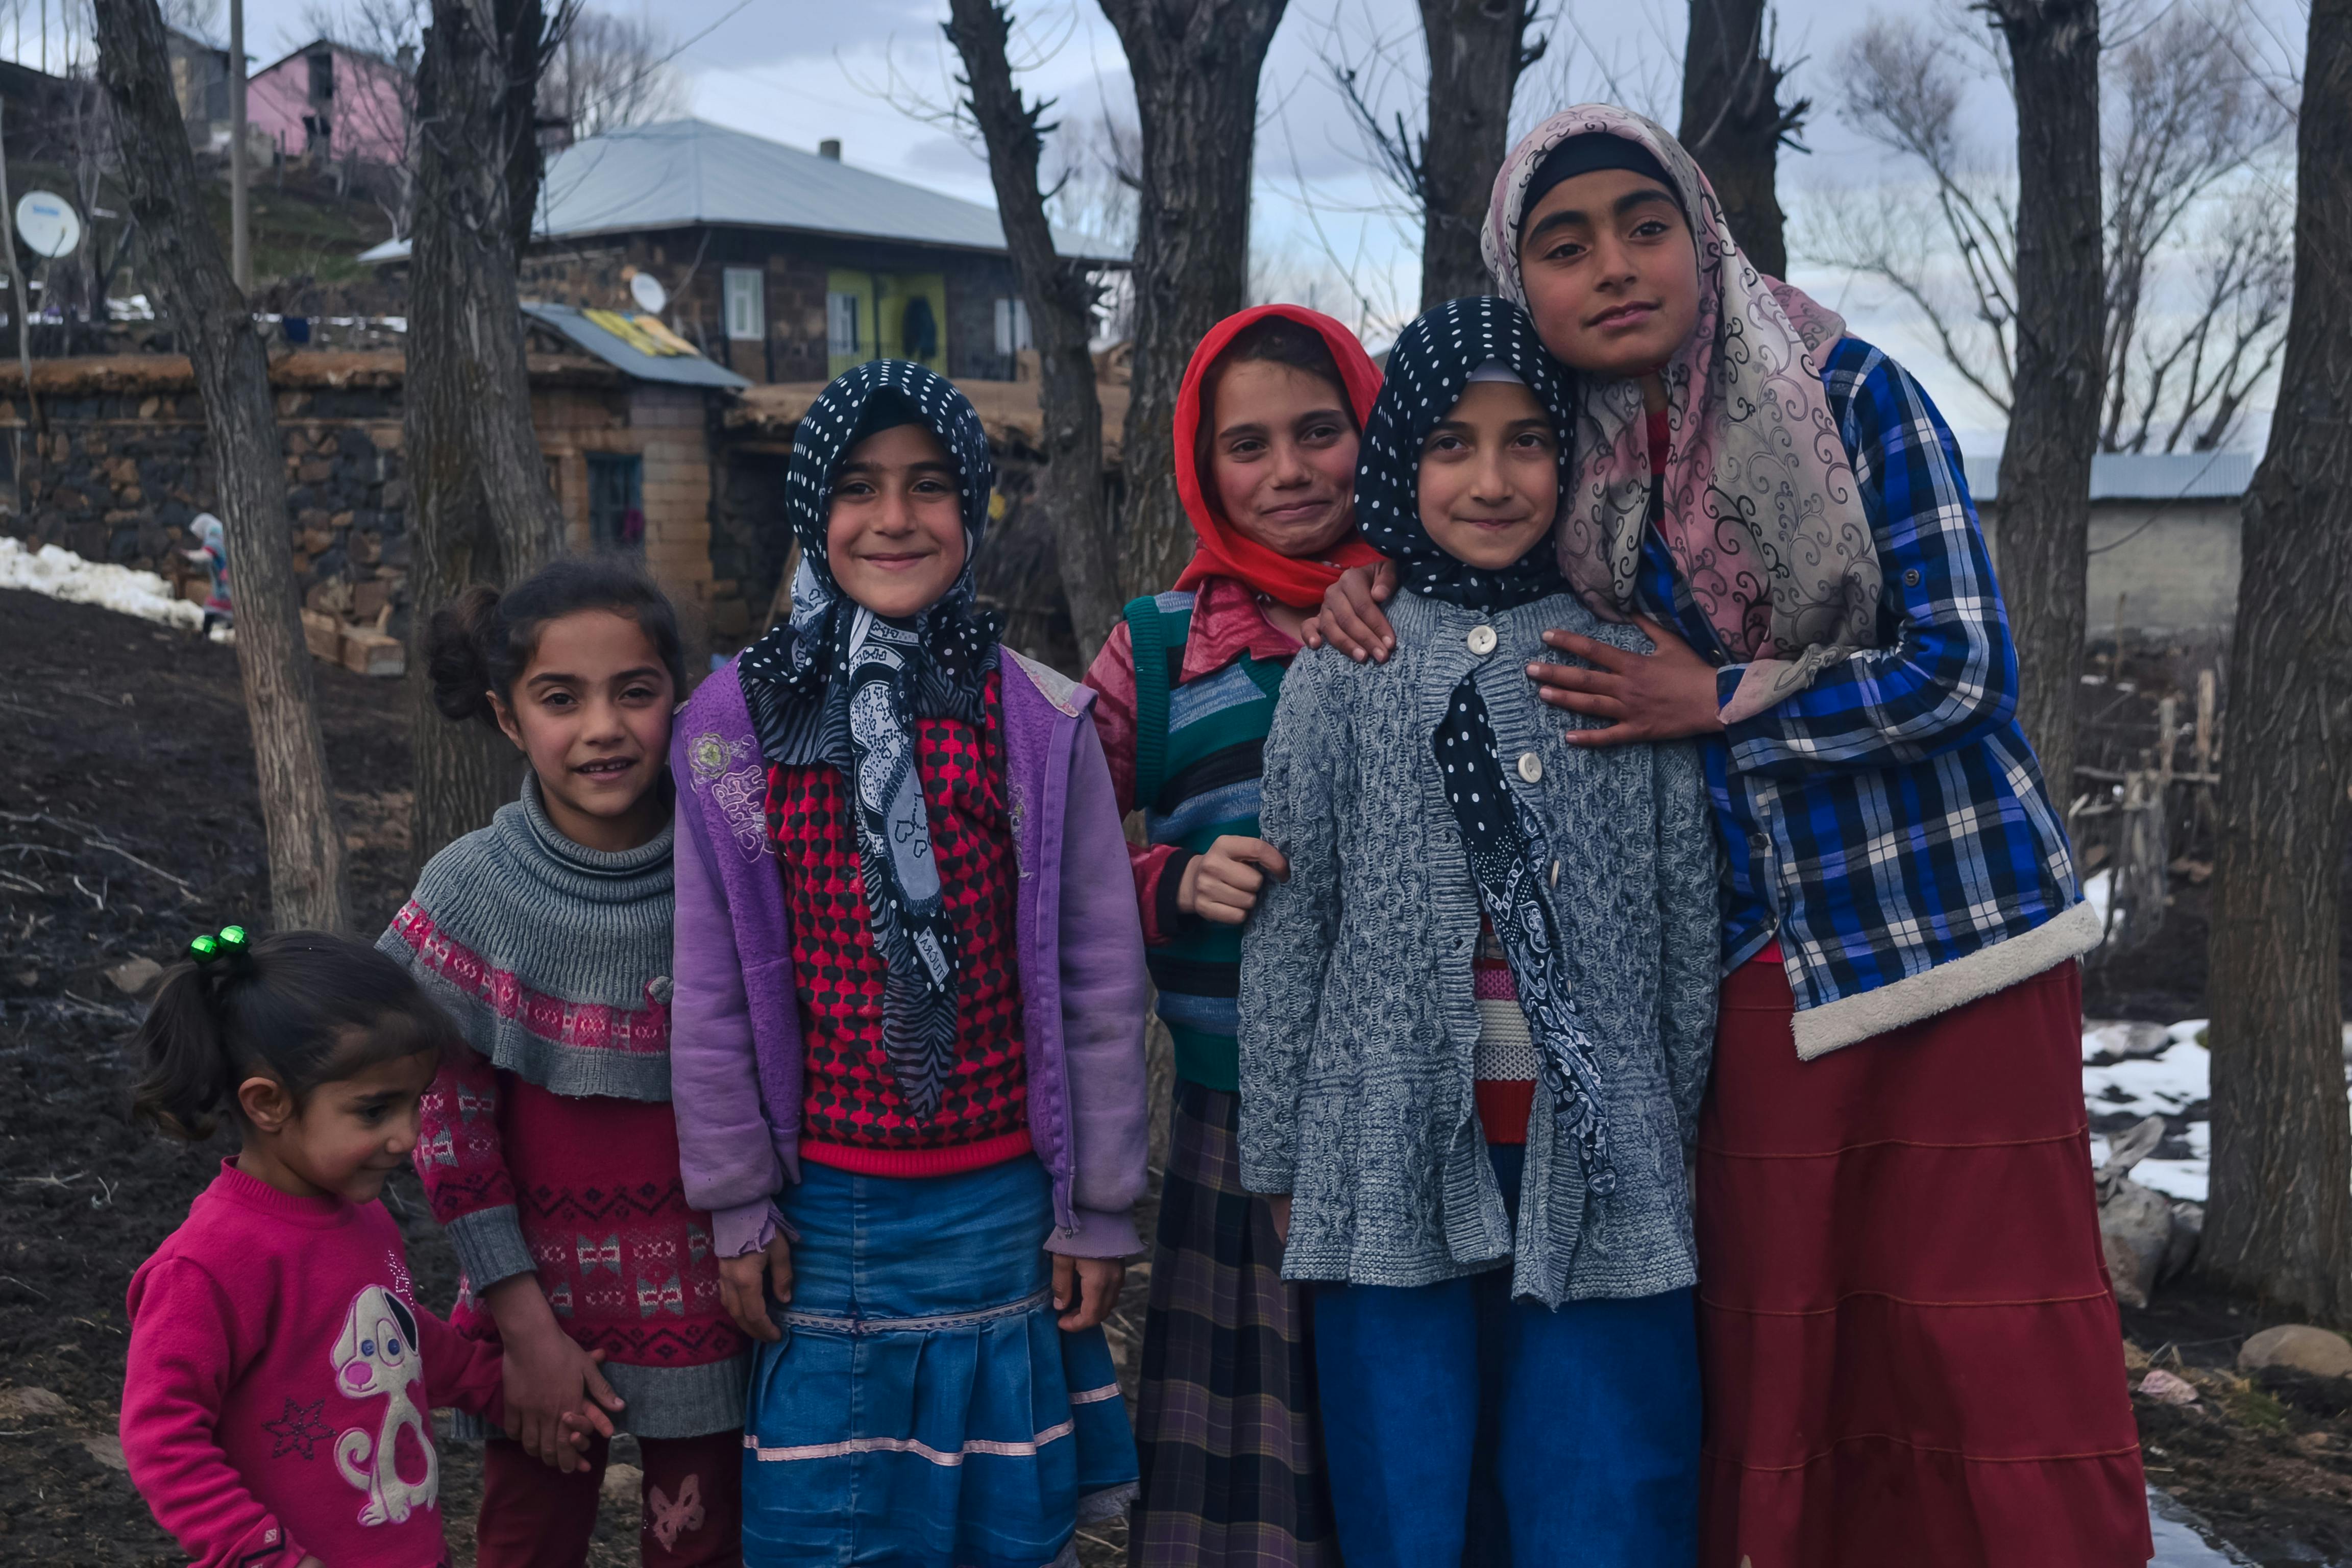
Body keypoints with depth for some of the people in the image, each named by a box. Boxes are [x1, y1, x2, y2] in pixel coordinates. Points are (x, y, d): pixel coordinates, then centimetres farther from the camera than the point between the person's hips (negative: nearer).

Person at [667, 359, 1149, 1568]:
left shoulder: (1041, 722, -4)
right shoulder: (736, 724, -2)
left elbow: (1102, 985, -1)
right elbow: (711, 995, 2)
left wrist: (1098, 1212, 0)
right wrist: (736, 1208, 2)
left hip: (1005, 1208, 0)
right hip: (823, 1210, 0)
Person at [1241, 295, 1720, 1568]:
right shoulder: (1344, 669, 2)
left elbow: (1689, 921, 7)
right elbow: (1287, 927, 3)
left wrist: (1680, 1140, 7)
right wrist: (1278, 1163, 3)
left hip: (1595, 1164, 1)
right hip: (1391, 1160, -1)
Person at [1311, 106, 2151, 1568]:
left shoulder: (1854, 397, -7)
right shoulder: (1562, 461, 3)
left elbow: (1960, 666, -12)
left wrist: (1718, 702, -11)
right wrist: (1381, 587, 1)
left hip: (1957, 931, -3)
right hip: (1765, 950, 3)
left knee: (1987, 1349, -1)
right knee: (1778, 1353, 8)